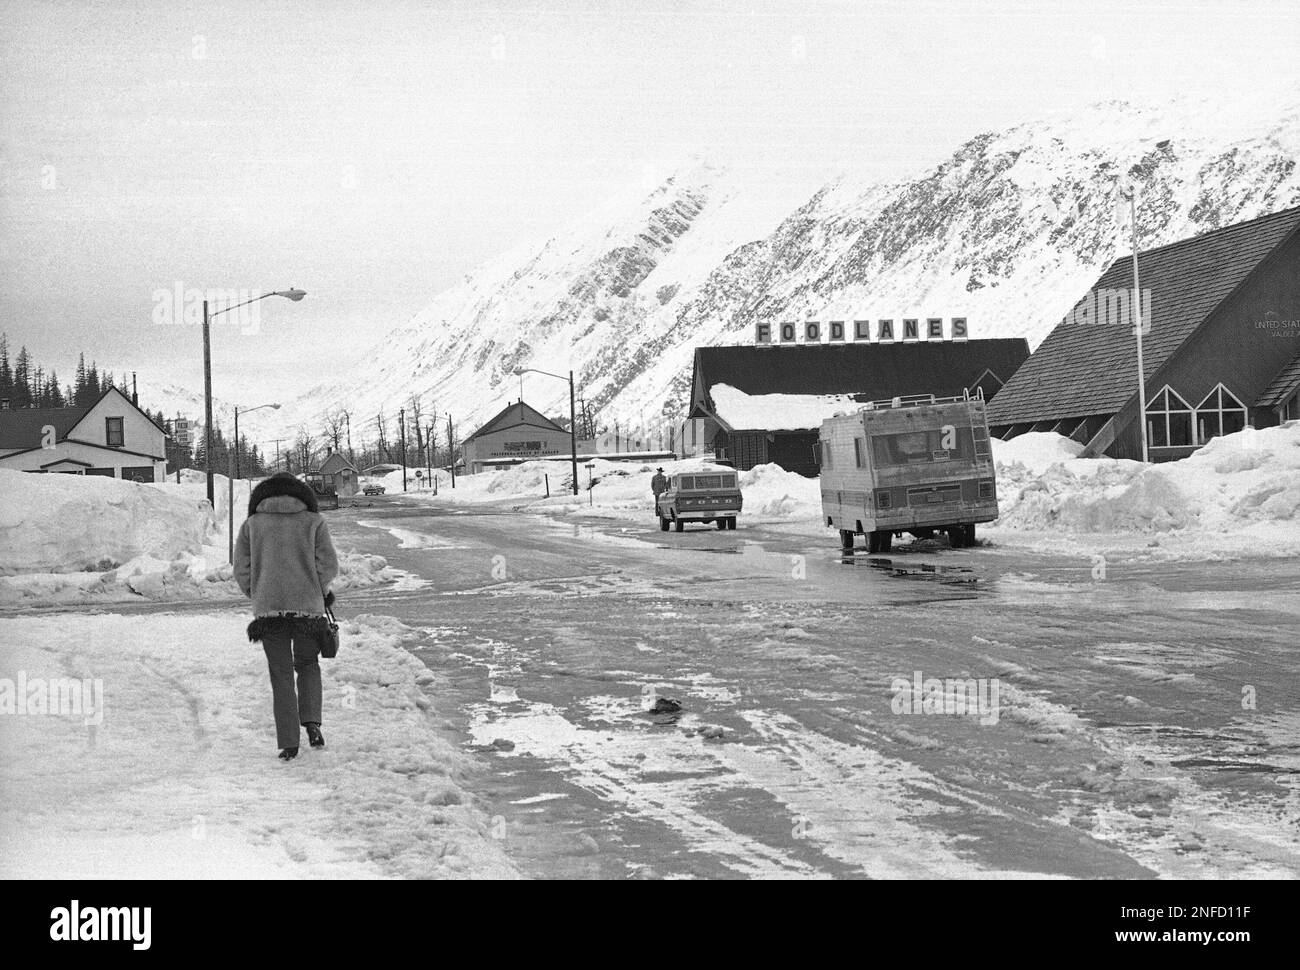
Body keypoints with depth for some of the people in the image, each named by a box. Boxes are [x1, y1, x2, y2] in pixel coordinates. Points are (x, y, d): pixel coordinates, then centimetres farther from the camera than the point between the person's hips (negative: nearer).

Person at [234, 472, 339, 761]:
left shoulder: (252, 524, 7)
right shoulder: (314, 521, 5)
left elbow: (241, 570, 3)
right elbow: (328, 564, -2)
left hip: (268, 608, 0)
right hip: (308, 607, 0)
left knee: (281, 675, 7)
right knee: (308, 664, 19)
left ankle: (288, 743, 1)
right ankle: (311, 722, 0)